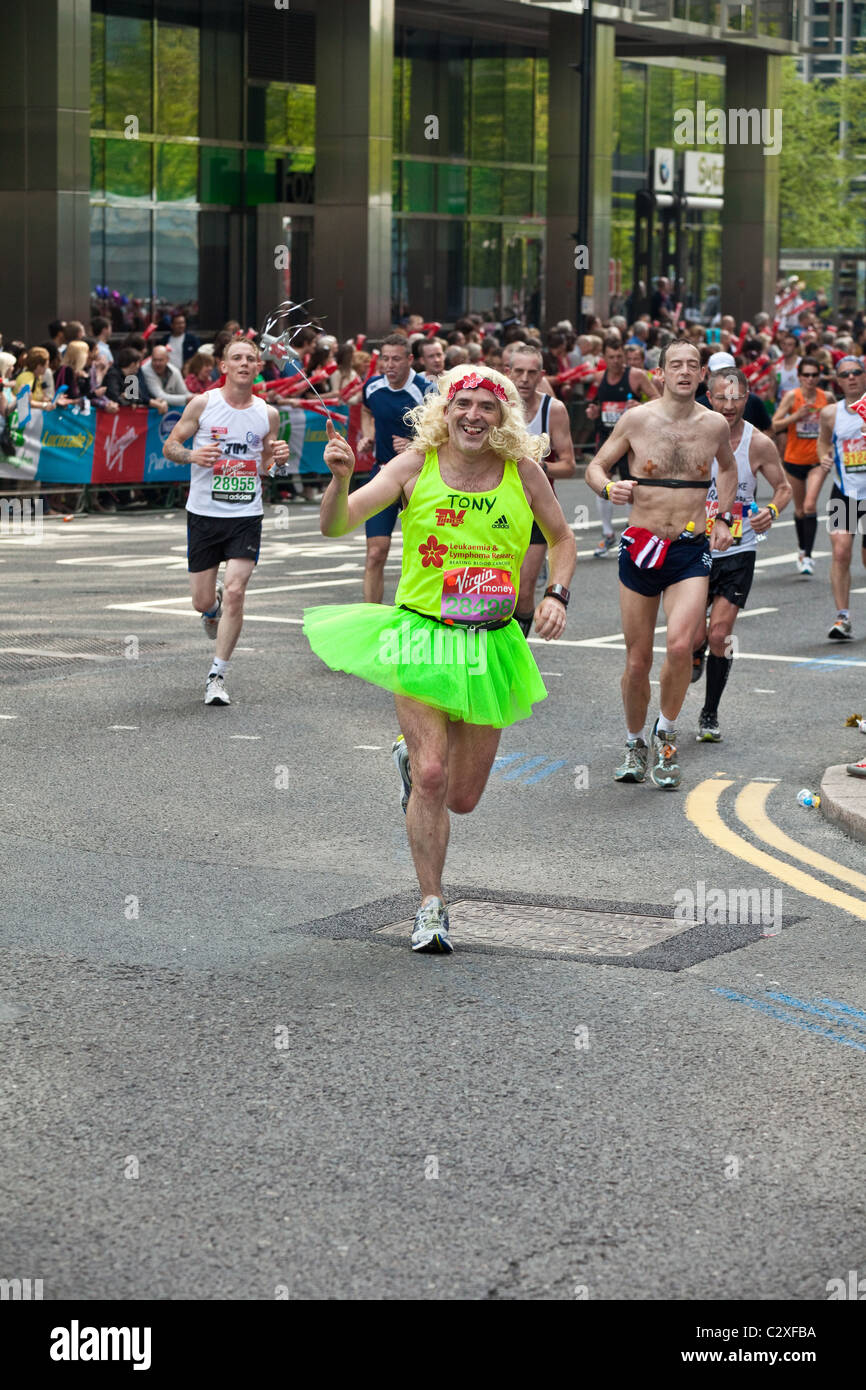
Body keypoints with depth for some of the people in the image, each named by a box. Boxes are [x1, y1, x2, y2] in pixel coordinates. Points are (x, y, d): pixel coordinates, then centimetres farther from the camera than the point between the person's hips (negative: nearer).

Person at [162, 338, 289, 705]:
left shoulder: (267, 414, 4)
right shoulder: (202, 404, -2)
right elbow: (170, 445, 3)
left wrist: (277, 459, -6)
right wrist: (192, 455, -18)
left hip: (246, 516, 0)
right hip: (203, 513, 0)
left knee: (235, 592, -15)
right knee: (202, 602, 5)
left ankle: (217, 675, -5)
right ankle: (214, 605, 45)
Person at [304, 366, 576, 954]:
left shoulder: (524, 472, 0)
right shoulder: (416, 467, -5)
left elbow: (562, 539, 15)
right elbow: (336, 526, -9)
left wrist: (557, 594, -2)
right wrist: (341, 478, -28)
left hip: (490, 646, 3)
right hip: (421, 636, -2)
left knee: (463, 797, 8)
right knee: (431, 777, -15)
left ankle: (412, 755, 43)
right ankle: (432, 906, 0)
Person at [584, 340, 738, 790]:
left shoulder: (714, 425, 3)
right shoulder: (636, 420, -3)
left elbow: (728, 466, 24)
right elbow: (595, 466, 5)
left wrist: (723, 517, 14)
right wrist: (609, 488, -17)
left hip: (692, 551, 0)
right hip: (641, 549, 0)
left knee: (680, 644, -22)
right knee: (638, 660, 5)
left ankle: (666, 733, 0)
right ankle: (634, 744, 27)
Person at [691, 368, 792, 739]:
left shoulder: (759, 444, -8)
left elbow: (783, 487, 6)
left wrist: (772, 510, -15)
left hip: (738, 552, 0)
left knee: (720, 637, -6)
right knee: (695, 636, -4)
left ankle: (710, 714, 13)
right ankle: (696, 655, 36)